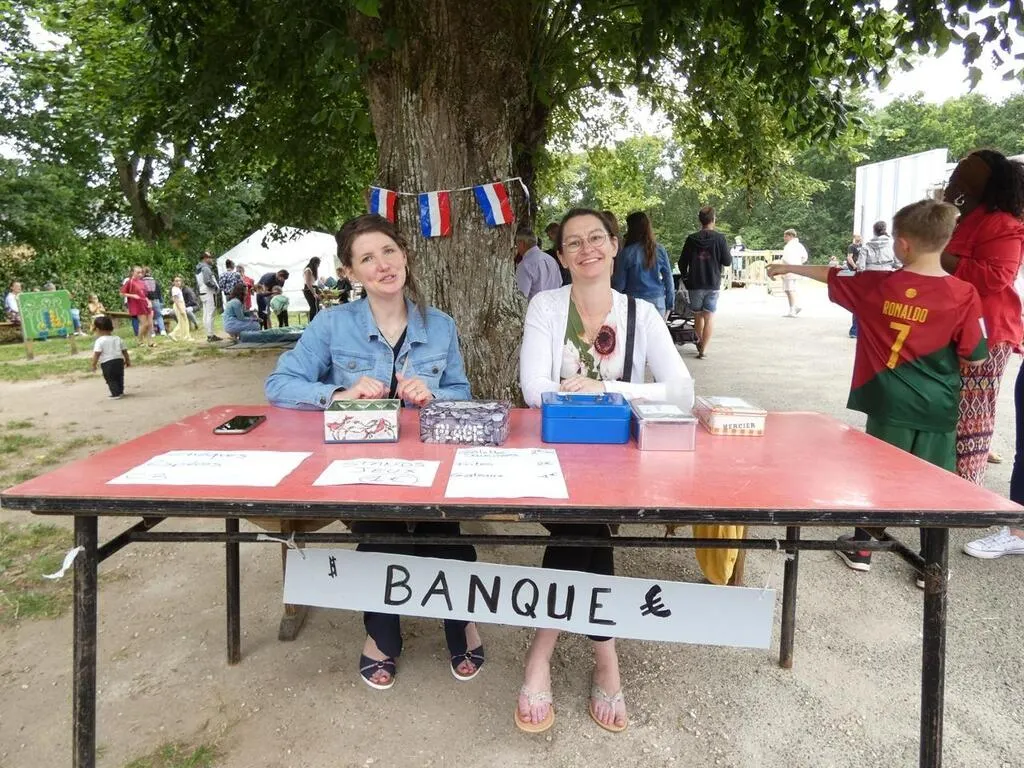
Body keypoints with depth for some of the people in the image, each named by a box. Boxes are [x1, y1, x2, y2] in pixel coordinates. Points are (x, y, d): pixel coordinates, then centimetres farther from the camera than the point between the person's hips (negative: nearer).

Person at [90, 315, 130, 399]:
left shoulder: (100, 341, -10)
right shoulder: (118, 339, 9)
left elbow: (96, 354, -16)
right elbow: (124, 351, 13)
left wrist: (93, 365, -9)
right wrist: (127, 360, 23)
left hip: (107, 363, -6)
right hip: (119, 361, 6)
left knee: (111, 379, 3)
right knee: (119, 377, 20)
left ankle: (116, 394, 0)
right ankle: (120, 391, 29)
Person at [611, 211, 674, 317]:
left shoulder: (626, 253, -8)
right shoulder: (660, 251, 2)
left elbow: (619, 284, -3)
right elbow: (669, 280, 7)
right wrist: (669, 305, 15)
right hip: (658, 303, 3)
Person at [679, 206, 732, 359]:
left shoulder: (691, 239, -3)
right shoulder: (719, 238, -8)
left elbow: (682, 262, 1)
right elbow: (727, 261, -6)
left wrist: (684, 277, 18)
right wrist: (729, 255, 16)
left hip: (695, 283, 2)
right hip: (713, 283, -1)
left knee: (698, 315, 17)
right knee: (709, 316, 3)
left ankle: (700, 340, 32)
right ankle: (703, 348, -2)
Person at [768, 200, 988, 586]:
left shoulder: (878, 285, -6)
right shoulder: (964, 295, -11)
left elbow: (831, 277, 10)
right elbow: (975, 357, -6)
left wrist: (790, 268, 26)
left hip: (890, 403, 1)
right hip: (937, 407, -1)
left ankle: (860, 549, 27)